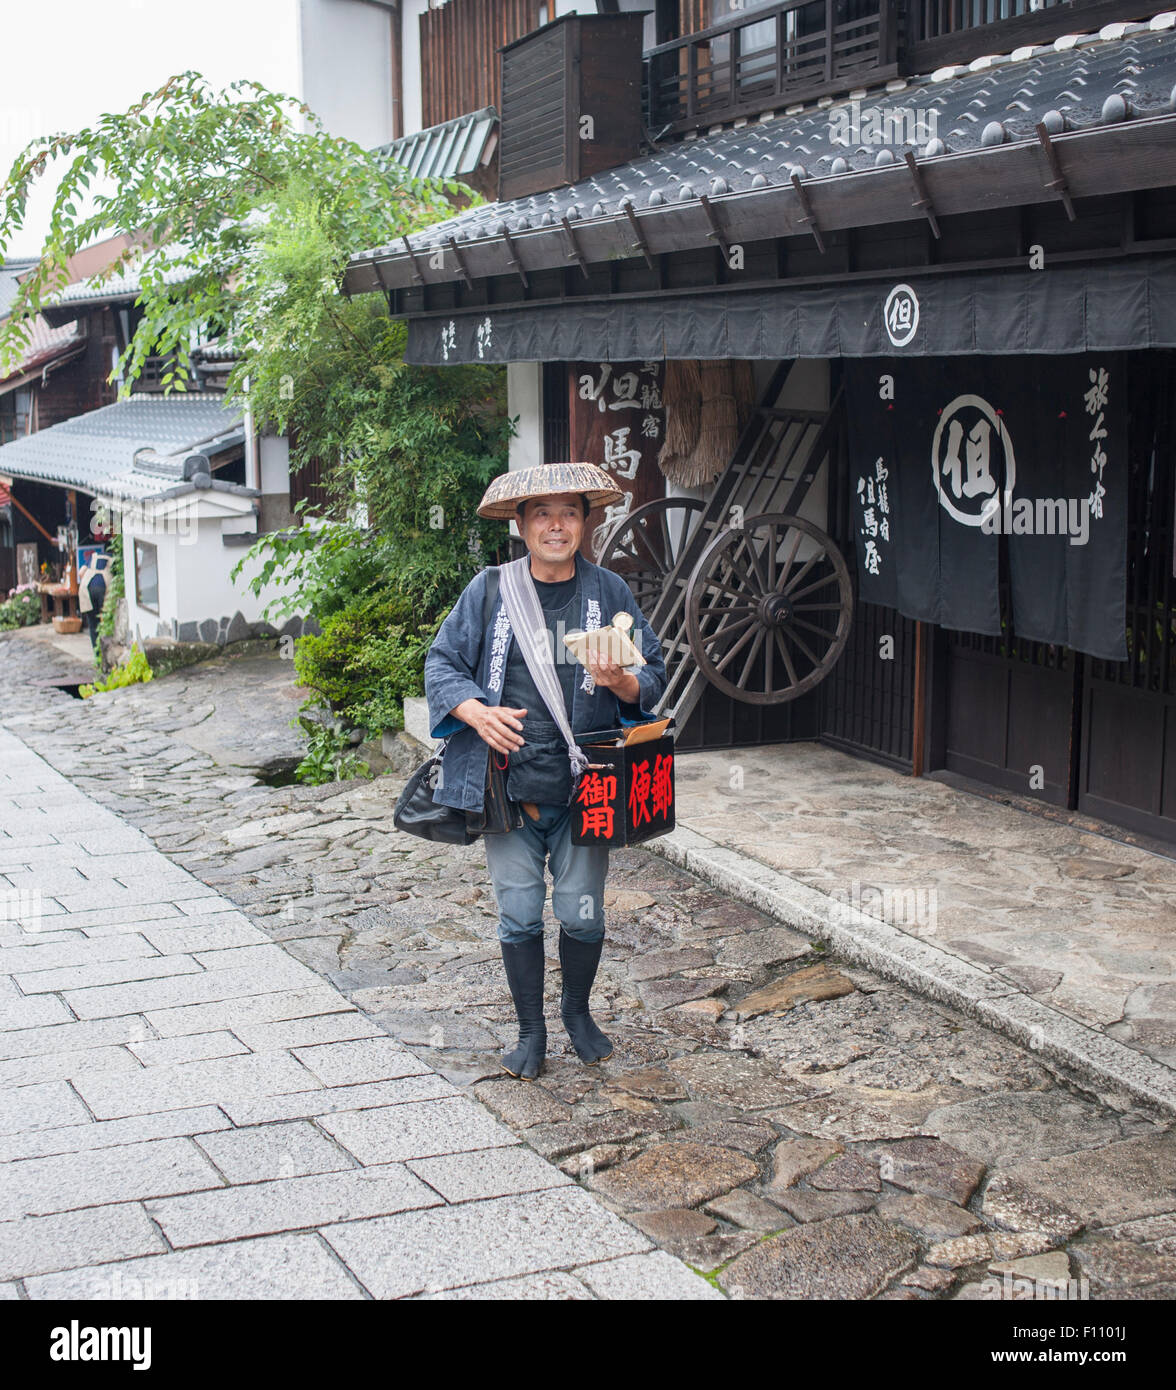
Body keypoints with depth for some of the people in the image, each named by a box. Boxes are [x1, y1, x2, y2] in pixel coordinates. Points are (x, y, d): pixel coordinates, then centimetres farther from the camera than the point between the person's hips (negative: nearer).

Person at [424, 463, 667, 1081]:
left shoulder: (610, 593, 4)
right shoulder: (489, 590, 2)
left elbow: (653, 678, 7)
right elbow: (443, 663, 6)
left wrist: (620, 681, -16)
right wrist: (478, 713, -13)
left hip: (584, 790, 0)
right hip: (508, 786, 0)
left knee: (582, 914, 5)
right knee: (519, 914, 4)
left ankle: (577, 1012, 32)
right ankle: (530, 1029, 23)